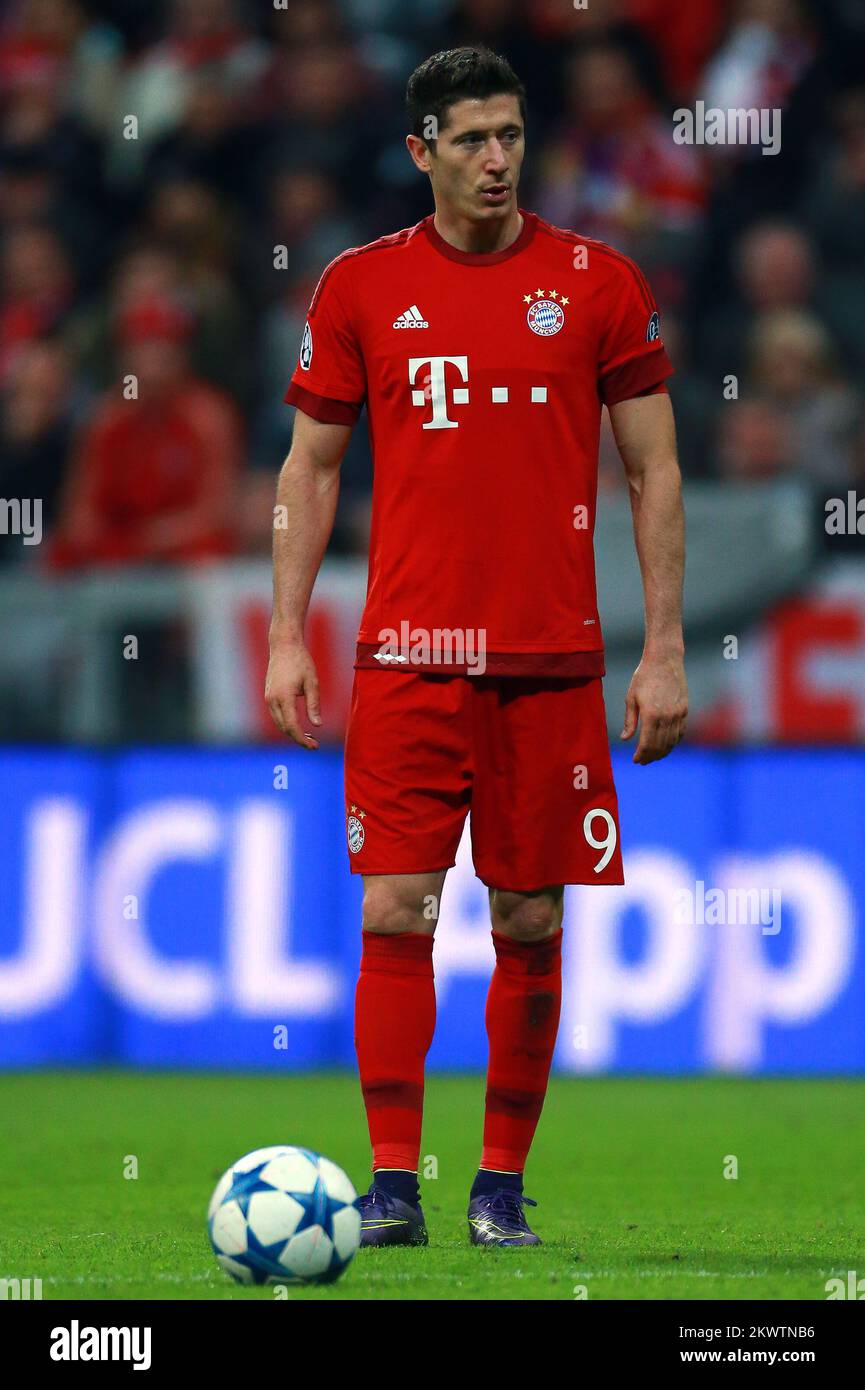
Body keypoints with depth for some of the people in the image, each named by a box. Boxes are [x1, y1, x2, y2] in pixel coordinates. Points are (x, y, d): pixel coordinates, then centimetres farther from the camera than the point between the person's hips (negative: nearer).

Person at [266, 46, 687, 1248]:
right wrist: (287, 634, 3)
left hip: (552, 656, 0)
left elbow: (654, 471, 6)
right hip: (408, 654, 0)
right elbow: (310, 466, 11)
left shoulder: (597, 283, 3)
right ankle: (393, 1183, -4)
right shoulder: (360, 287, 5)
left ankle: (502, 1183, 13)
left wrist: (665, 650, 0)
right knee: (395, 907, -7)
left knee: (531, 922, 3)